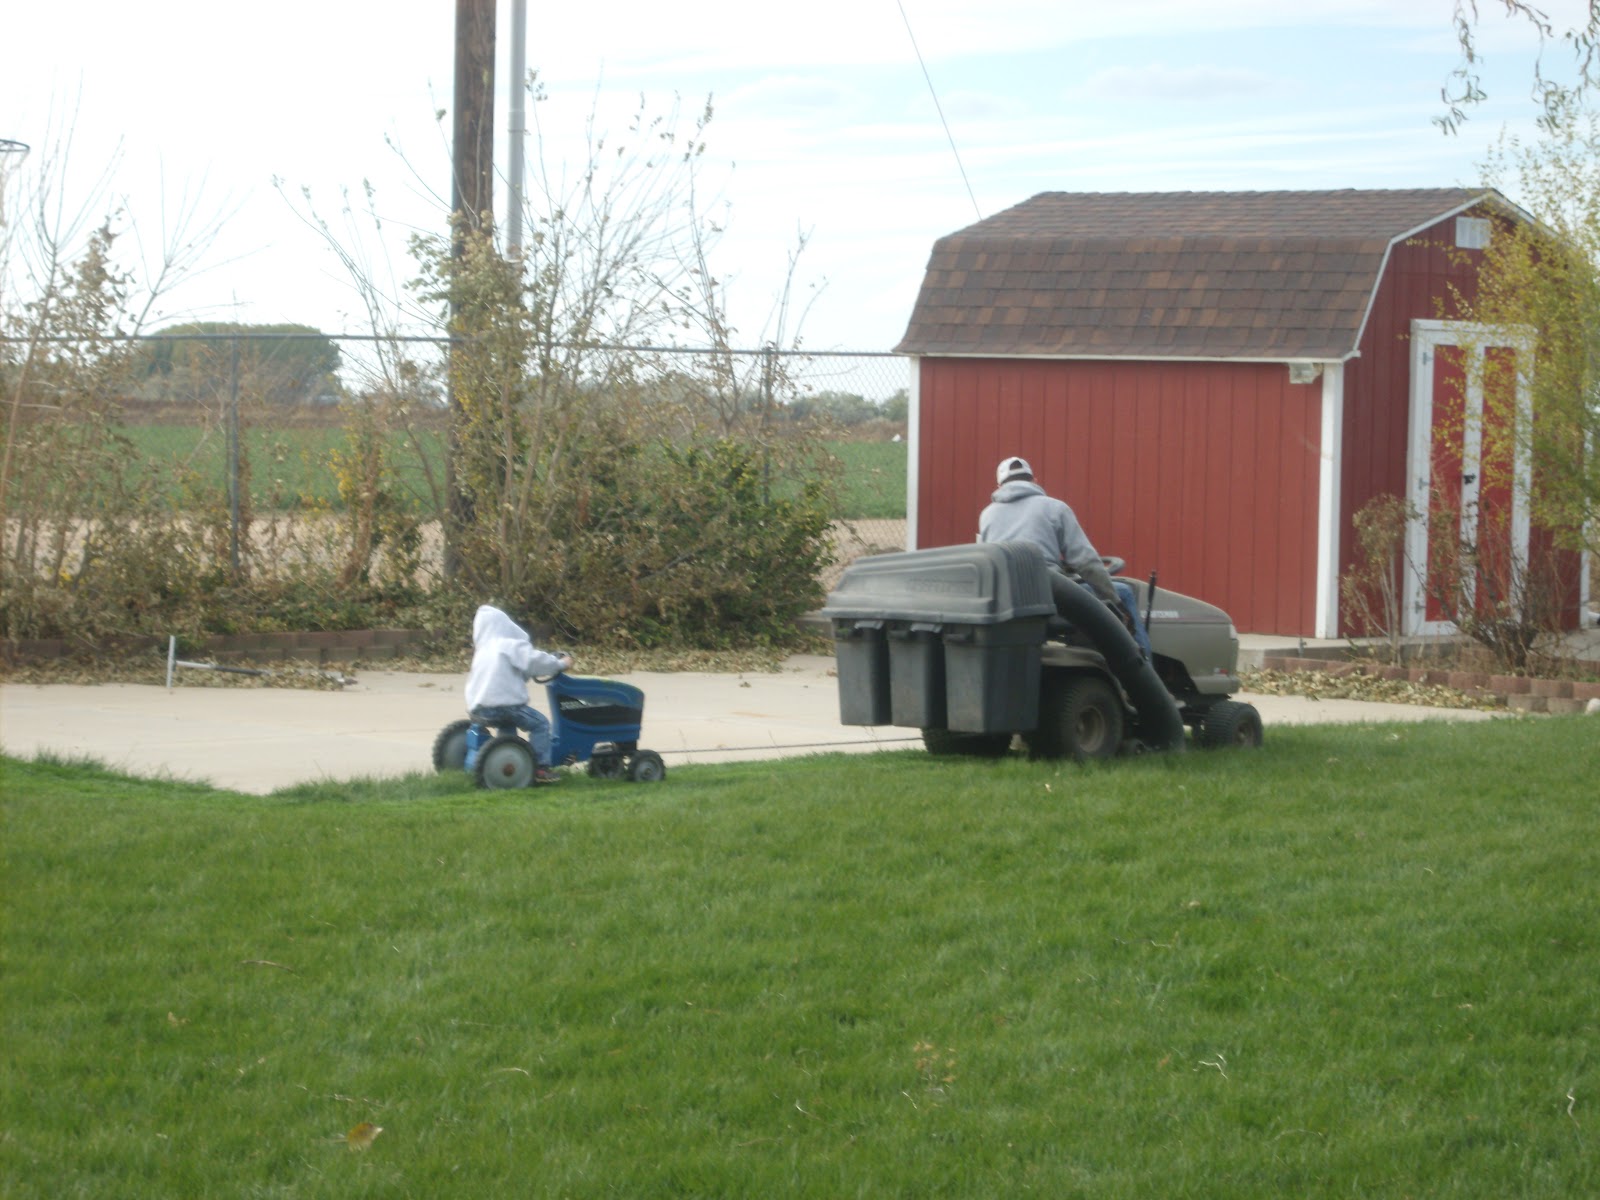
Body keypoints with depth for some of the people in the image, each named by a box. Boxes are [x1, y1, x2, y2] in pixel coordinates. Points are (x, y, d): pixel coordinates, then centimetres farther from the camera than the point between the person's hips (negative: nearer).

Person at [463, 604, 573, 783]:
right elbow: (535, 660, -15)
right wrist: (561, 664, 0)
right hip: (501, 705, -8)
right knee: (539, 723, 0)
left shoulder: (484, 651, 21)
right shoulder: (510, 646, -3)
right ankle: (541, 768, -5)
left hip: (478, 709, 8)